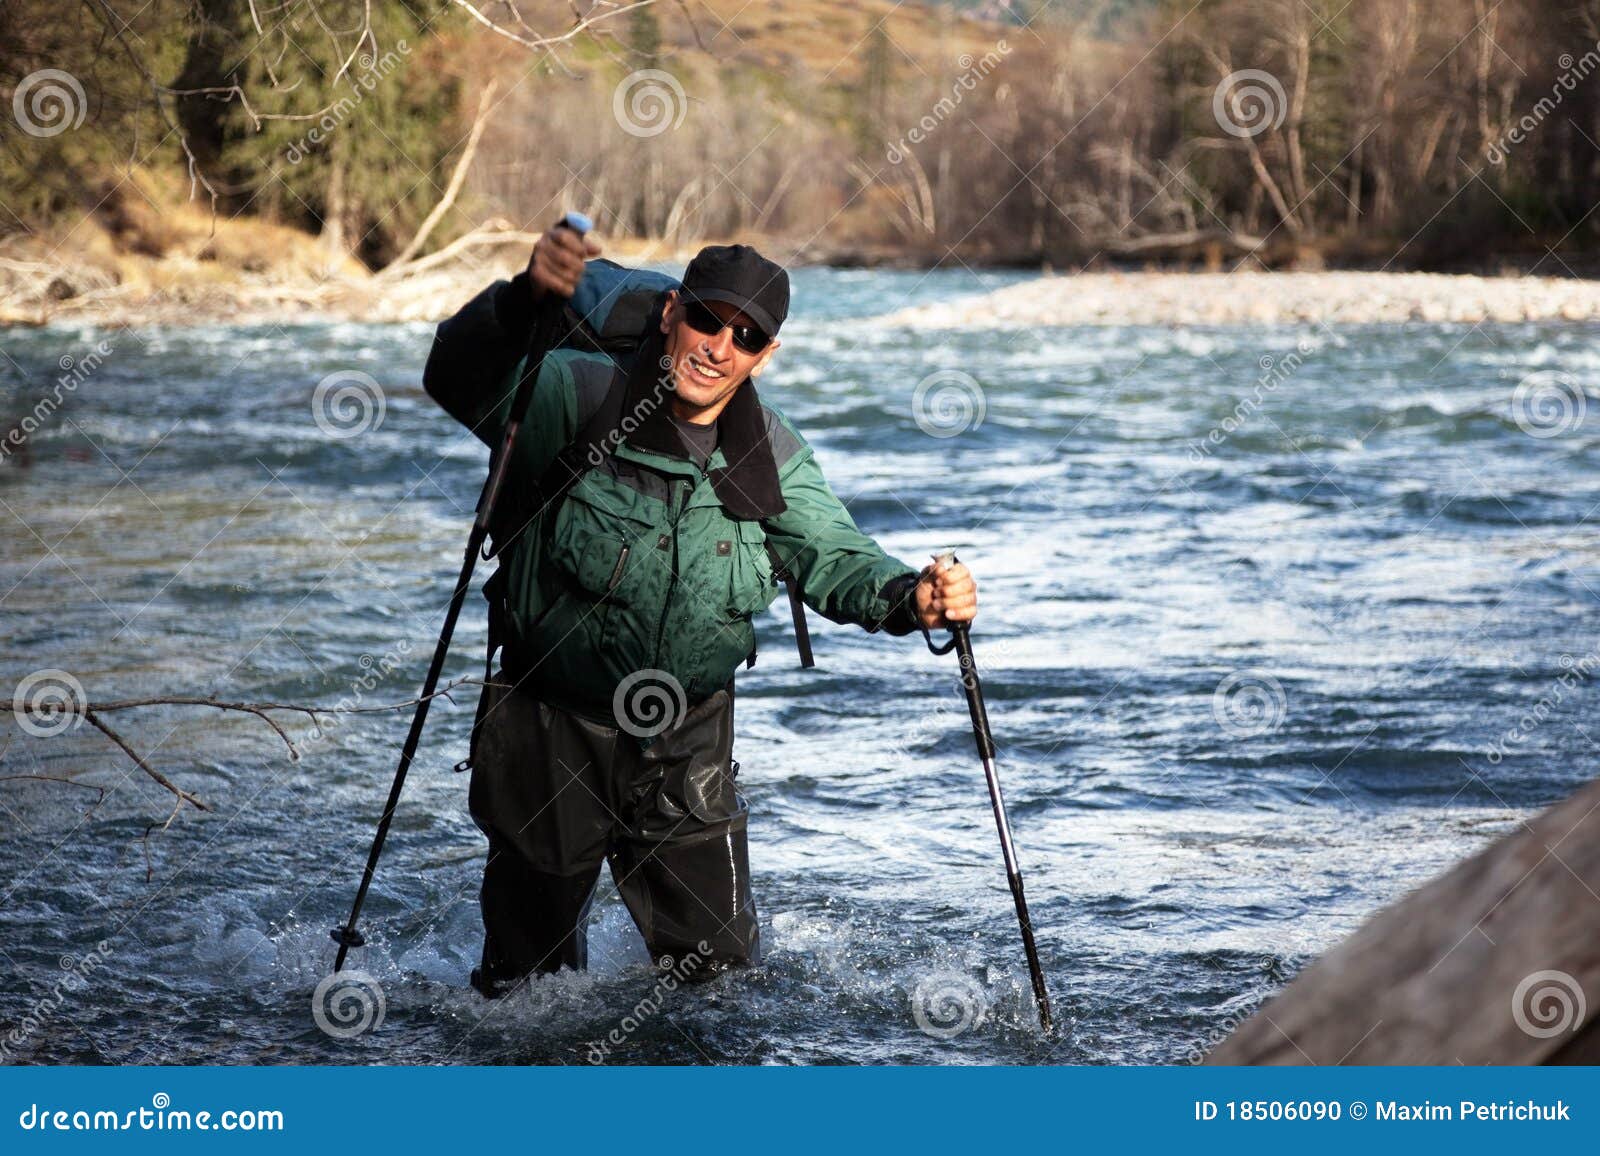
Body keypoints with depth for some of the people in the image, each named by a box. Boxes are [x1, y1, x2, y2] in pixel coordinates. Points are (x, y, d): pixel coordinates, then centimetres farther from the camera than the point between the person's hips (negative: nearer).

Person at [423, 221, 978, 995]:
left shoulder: (769, 453, -3)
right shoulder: (579, 399, -17)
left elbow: (835, 558, -7)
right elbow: (462, 380, -29)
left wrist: (913, 598, -29)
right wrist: (524, 298, -49)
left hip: (688, 741, 3)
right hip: (551, 727, -3)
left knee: (719, 969, 10)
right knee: (532, 953, 15)